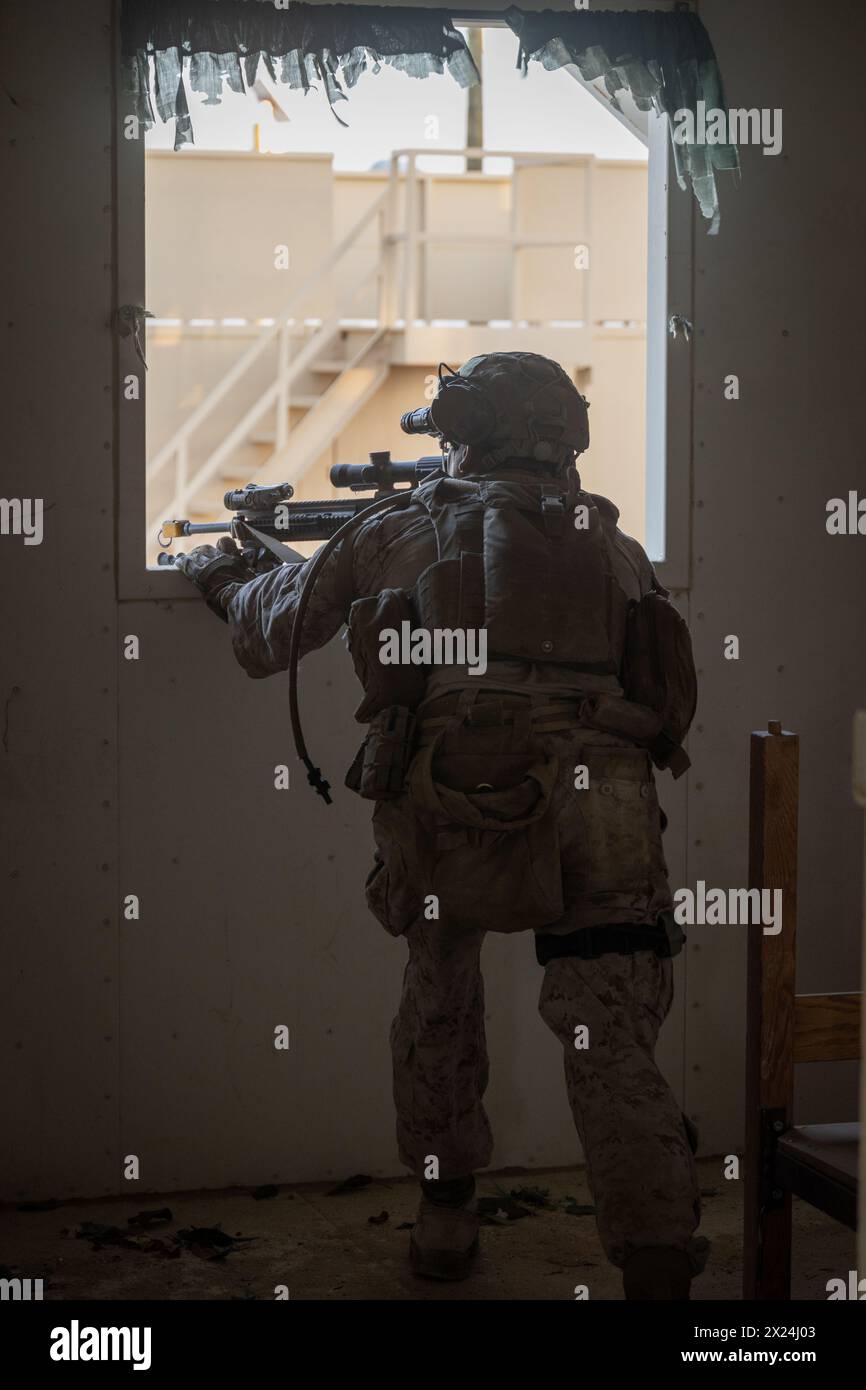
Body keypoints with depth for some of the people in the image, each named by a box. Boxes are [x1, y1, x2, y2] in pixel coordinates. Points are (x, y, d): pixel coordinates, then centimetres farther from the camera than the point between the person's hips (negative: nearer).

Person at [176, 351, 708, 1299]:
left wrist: (219, 574, 55)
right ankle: (659, 1268, -10)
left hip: (443, 802, 0)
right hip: (597, 816, 0)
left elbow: (267, 634, 32)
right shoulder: (612, 545, 23)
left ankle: (444, 1220, 32)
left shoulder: (401, 531, 19)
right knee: (610, 1050, 2)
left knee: (438, 1004, 25)